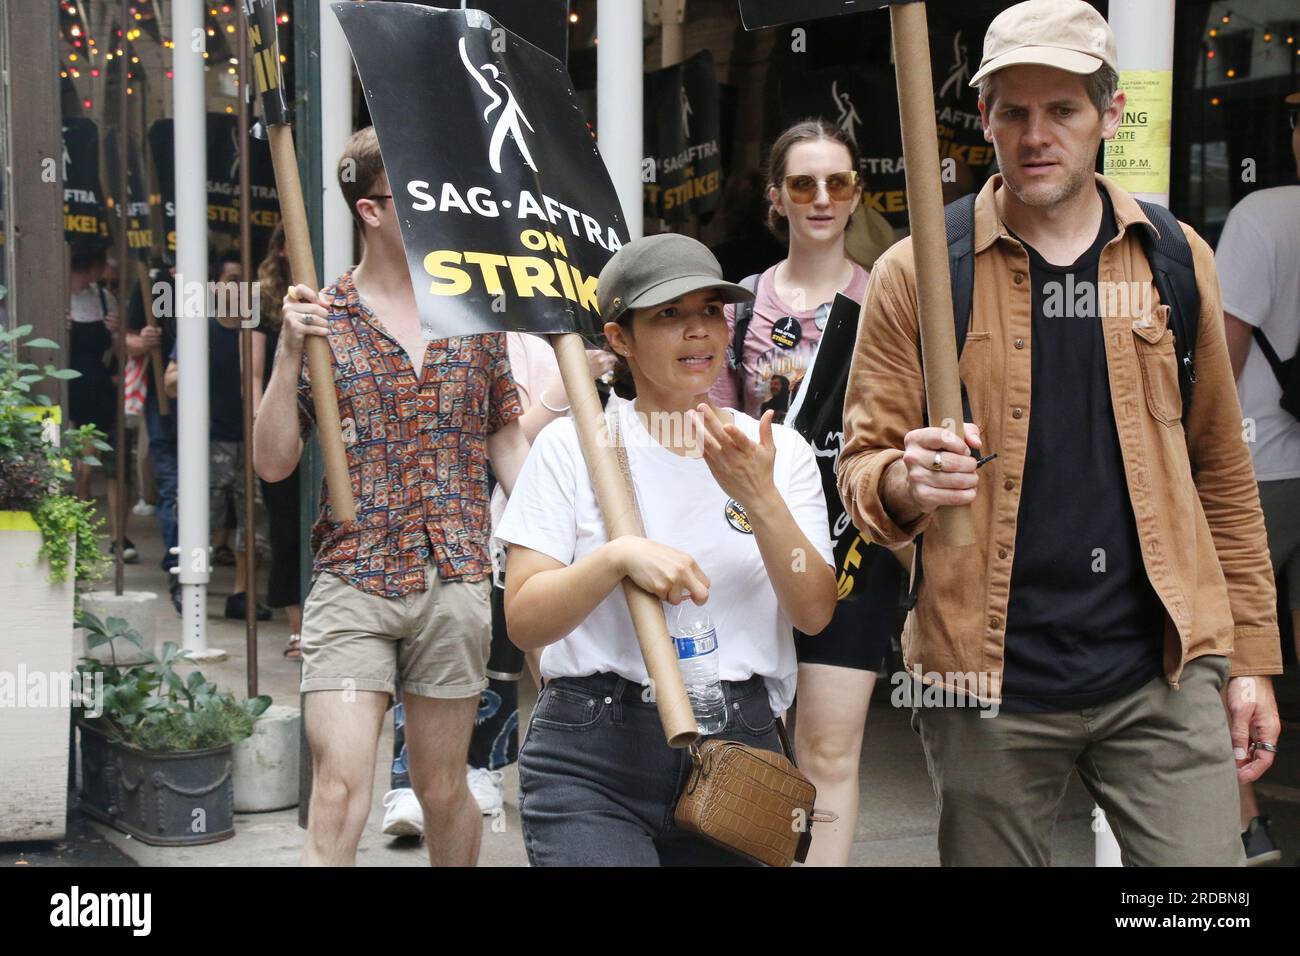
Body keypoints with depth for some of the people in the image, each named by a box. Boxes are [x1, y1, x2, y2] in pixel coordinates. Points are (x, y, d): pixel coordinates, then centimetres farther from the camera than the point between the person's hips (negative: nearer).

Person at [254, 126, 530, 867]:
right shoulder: (321, 319, 1)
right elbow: (273, 463, 0)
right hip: (352, 583, -2)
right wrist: (288, 354, -11)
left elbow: (507, 441, 14)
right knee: (339, 794, -11)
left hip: (456, 582, 2)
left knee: (442, 787, 11)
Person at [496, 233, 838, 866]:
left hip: (737, 743, 3)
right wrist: (618, 557, -22)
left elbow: (814, 614, -2)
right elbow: (523, 622, -6)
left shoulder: (781, 451, 7)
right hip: (592, 751, -2)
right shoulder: (572, 445, 1)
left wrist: (761, 499, -15)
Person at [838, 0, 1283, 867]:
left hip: (1163, 674, 1)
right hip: (989, 684, -1)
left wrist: (1252, 660, 8)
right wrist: (907, 483, -22)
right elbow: (863, 465, 2)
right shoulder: (917, 273, 1)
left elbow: (1221, 471, 11)